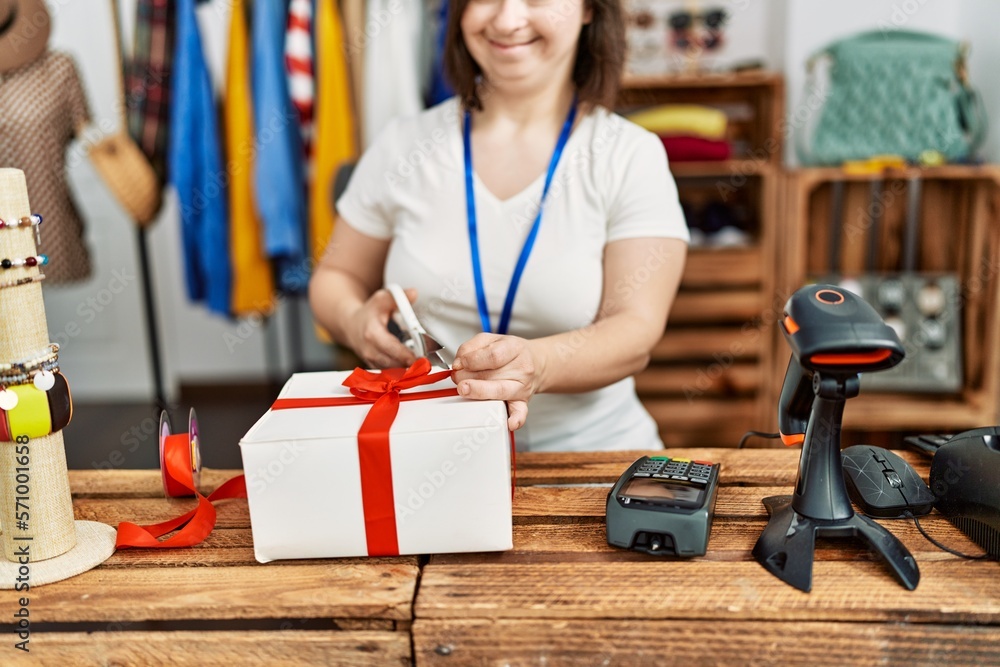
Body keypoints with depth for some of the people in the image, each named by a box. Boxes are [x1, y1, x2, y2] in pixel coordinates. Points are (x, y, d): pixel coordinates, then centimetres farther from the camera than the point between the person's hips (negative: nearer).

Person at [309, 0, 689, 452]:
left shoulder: (632, 157, -3)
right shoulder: (404, 145, 3)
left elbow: (635, 331, -12)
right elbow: (336, 276, 13)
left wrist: (535, 365, -33)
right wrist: (354, 321, -10)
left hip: (588, 451, 0)